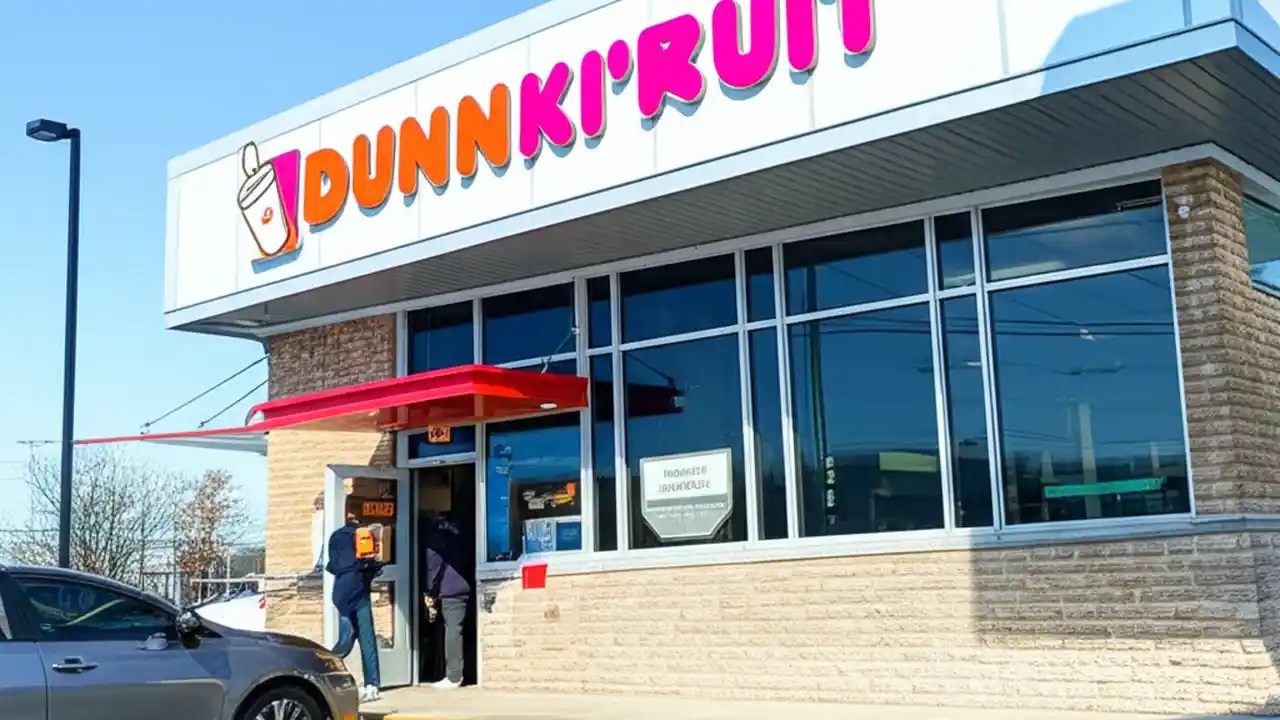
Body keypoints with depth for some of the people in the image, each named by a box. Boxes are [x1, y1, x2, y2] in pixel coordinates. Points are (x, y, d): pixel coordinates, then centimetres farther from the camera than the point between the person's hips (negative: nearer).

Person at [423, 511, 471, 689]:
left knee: (452, 631, -7)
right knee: (455, 630, 10)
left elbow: (433, 566, -4)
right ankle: (455, 674, 10)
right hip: (464, 589, 6)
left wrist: (430, 594, -2)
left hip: (449, 590, -6)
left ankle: (453, 677, -9)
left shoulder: (435, 537, 4)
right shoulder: (458, 536, 21)